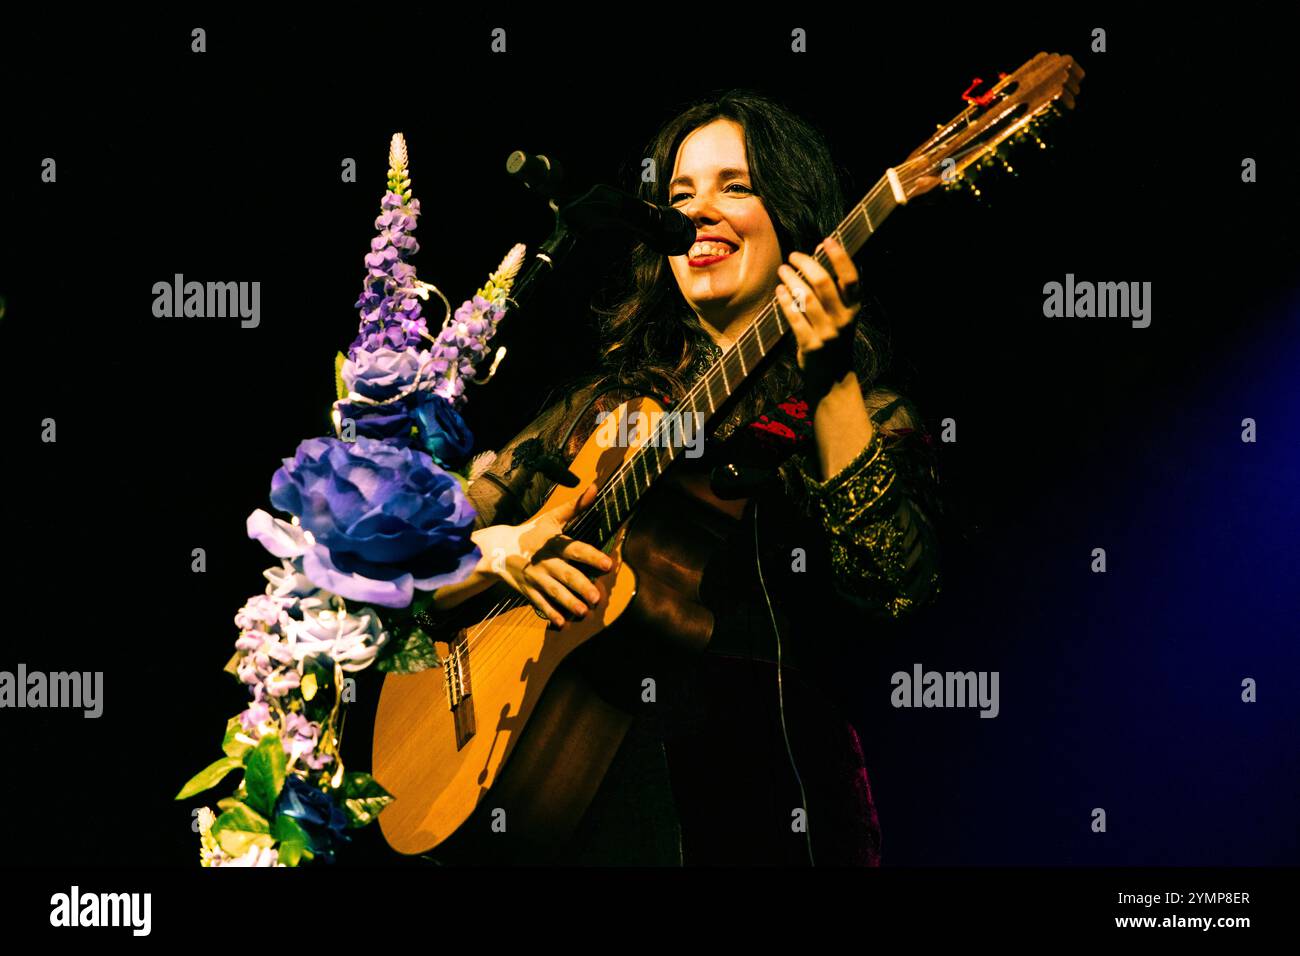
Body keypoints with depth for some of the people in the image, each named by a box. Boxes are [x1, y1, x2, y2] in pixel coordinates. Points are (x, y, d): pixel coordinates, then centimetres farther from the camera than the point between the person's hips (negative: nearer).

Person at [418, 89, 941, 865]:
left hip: (754, 783, -3)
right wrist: (498, 549, -2)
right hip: (575, 782, 3)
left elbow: (897, 586, -12)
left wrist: (832, 384, -17)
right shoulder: (600, 406, 17)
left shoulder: (871, 418, 8)